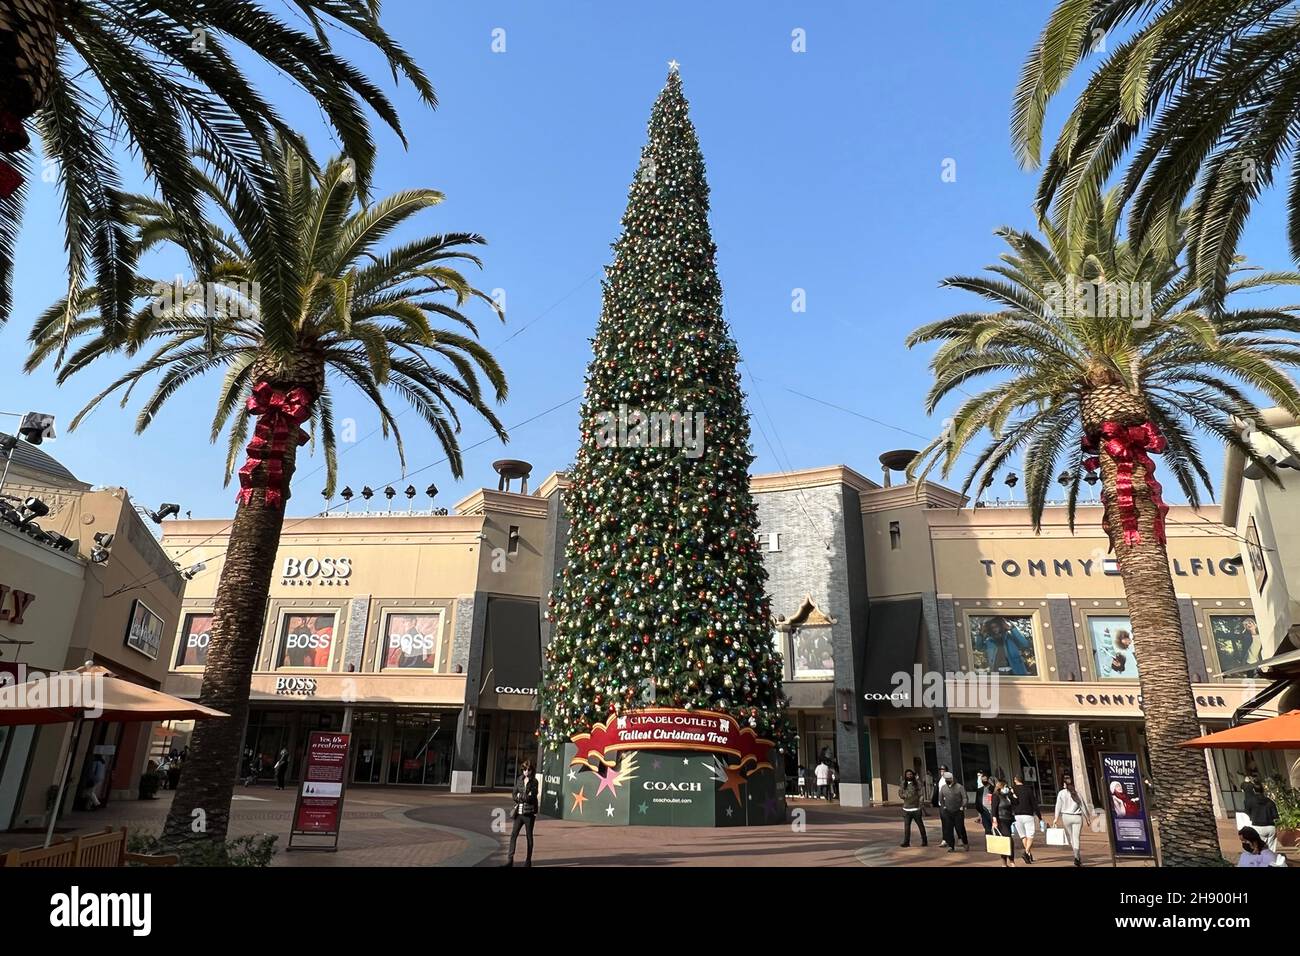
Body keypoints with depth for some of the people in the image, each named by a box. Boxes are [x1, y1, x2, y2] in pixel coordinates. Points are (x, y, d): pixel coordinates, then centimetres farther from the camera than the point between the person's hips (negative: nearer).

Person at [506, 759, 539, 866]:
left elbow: (532, 797, -12)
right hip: (519, 812, 3)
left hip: (529, 813, -3)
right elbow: (514, 796, 5)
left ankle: (528, 860, 14)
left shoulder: (534, 781, -3)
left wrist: (520, 796, -10)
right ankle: (510, 859, -2)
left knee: (529, 836, 5)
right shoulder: (519, 780, 8)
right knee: (513, 834, -5)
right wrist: (525, 797, -11)